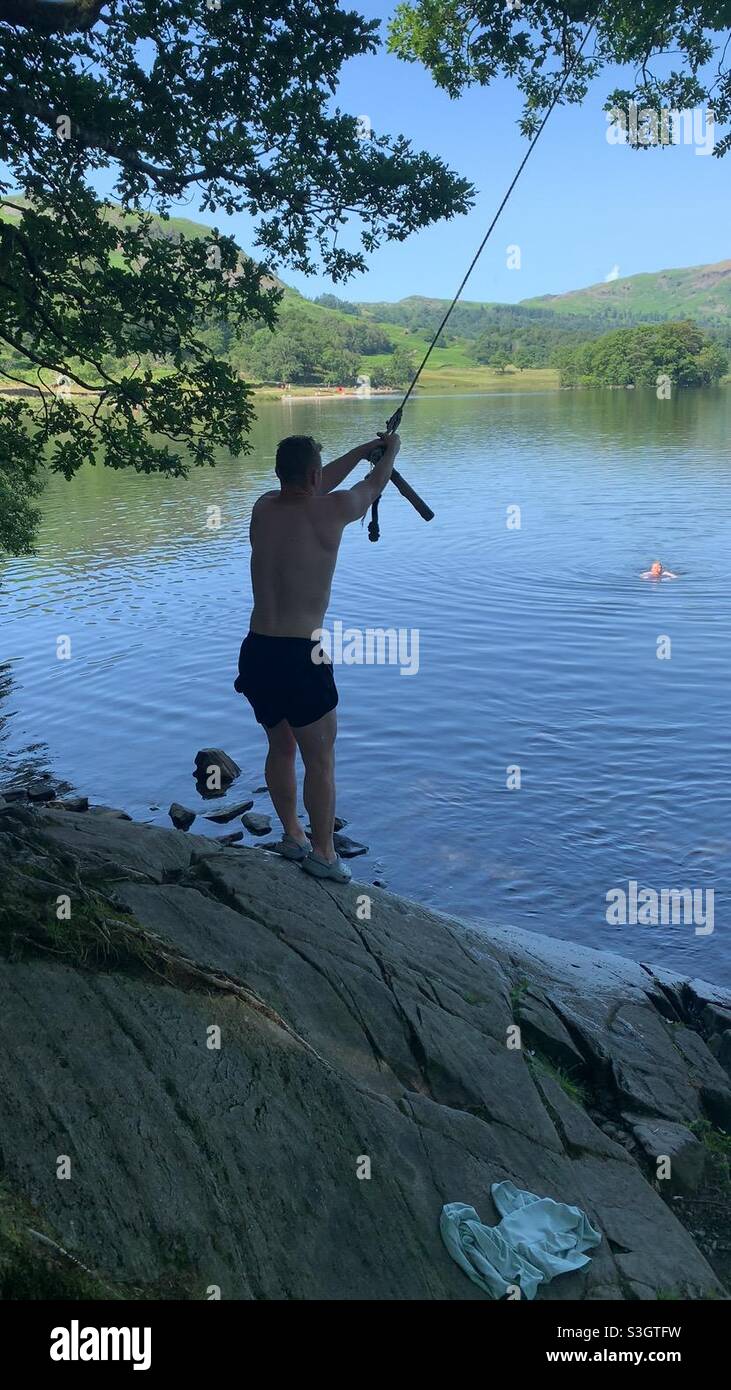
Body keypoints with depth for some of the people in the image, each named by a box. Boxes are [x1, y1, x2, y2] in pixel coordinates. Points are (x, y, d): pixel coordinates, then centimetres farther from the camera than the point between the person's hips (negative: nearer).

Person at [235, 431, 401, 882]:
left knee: (281, 747, 22)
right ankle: (324, 853, 17)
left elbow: (312, 489, 26)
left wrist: (361, 450, 37)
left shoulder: (264, 508, 6)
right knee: (320, 759, 7)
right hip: (300, 657, -6)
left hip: (256, 651, 7)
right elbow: (376, 484, 11)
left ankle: (292, 835, 36)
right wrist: (391, 450, 33)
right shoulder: (328, 513, -9)